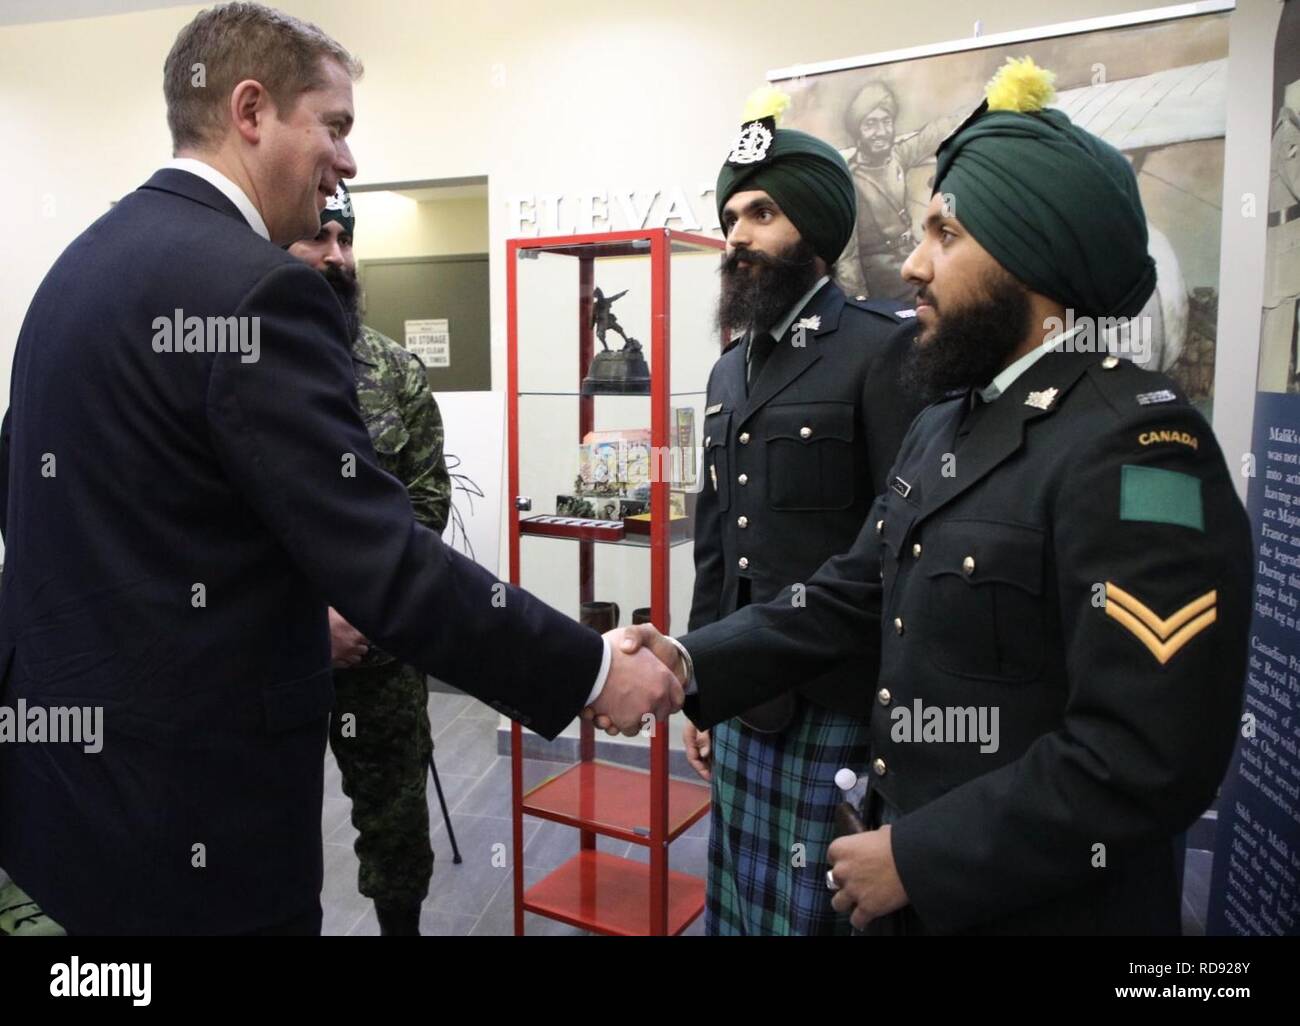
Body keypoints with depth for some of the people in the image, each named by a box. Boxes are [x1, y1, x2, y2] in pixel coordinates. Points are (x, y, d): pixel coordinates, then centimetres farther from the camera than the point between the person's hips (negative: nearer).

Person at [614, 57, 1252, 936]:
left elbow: (1147, 755, -27)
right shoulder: (944, 428, 7)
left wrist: (915, 860, -20)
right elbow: (848, 601, 4)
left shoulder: (1134, 443, -22)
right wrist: (693, 664, -9)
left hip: (1042, 909, -7)